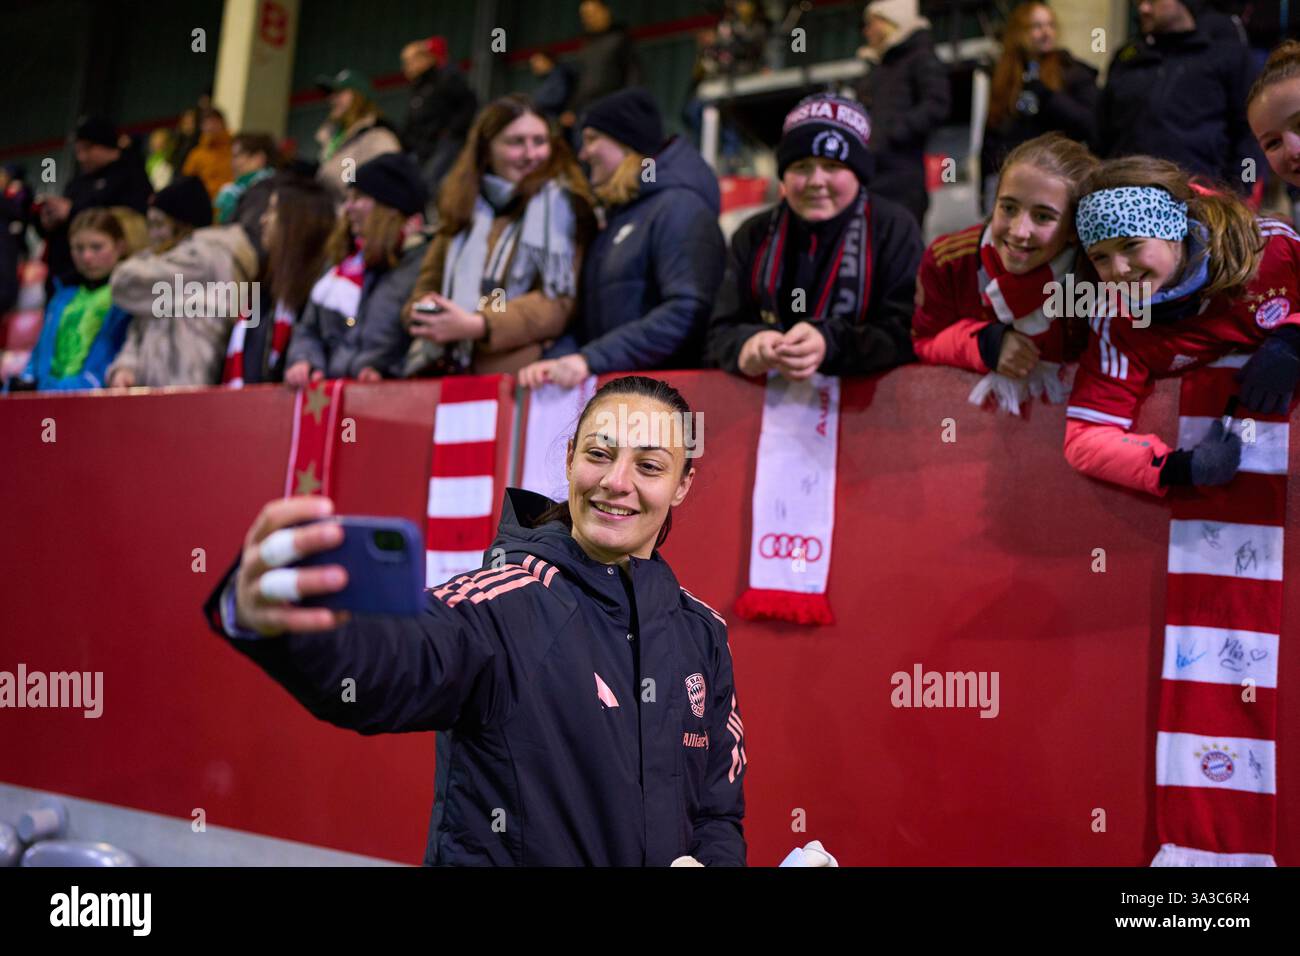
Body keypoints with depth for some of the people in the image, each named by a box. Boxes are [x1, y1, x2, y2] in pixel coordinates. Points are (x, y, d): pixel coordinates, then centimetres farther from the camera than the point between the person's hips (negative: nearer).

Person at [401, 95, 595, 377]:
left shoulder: (557, 201, 1)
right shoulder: (465, 204, 19)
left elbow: (558, 301, -6)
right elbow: (430, 280, 22)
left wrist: (477, 326, -16)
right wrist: (423, 313, -1)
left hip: (521, 375, -4)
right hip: (451, 371, 4)